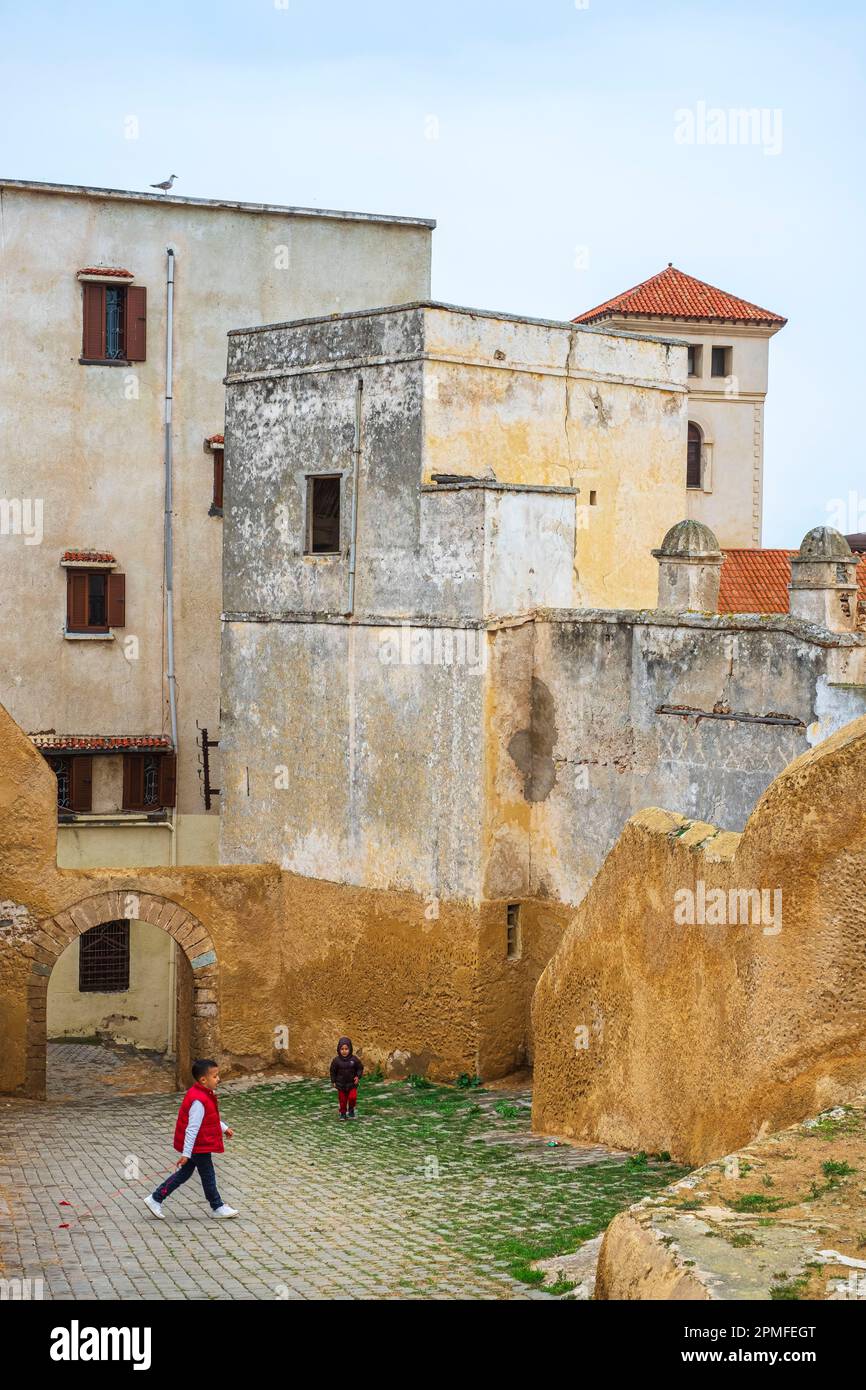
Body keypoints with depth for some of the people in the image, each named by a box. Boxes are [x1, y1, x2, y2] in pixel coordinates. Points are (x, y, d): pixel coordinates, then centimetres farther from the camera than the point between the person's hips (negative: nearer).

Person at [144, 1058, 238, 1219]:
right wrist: (186, 1153, -28)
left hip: (197, 1145, 10)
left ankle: (155, 1198, 22)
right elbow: (192, 1129, -29)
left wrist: (224, 1128, 28)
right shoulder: (199, 1101, -29)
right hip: (199, 1146, -10)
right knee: (208, 1176, 7)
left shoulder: (203, 1094, 4)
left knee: (185, 1173, 18)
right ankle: (218, 1207, 23)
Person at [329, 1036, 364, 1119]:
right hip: (341, 1085, 1)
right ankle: (343, 1113, 24)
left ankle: (351, 1110, 14)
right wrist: (333, 1081, 1)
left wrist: (358, 1076, -11)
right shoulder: (336, 1060, -9)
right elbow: (333, 1071, 3)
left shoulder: (354, 1059, -10)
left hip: (352, 1084, -1)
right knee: (343, 1100, 6)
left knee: (352, 1097, -12)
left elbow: (360, 1068, 3)